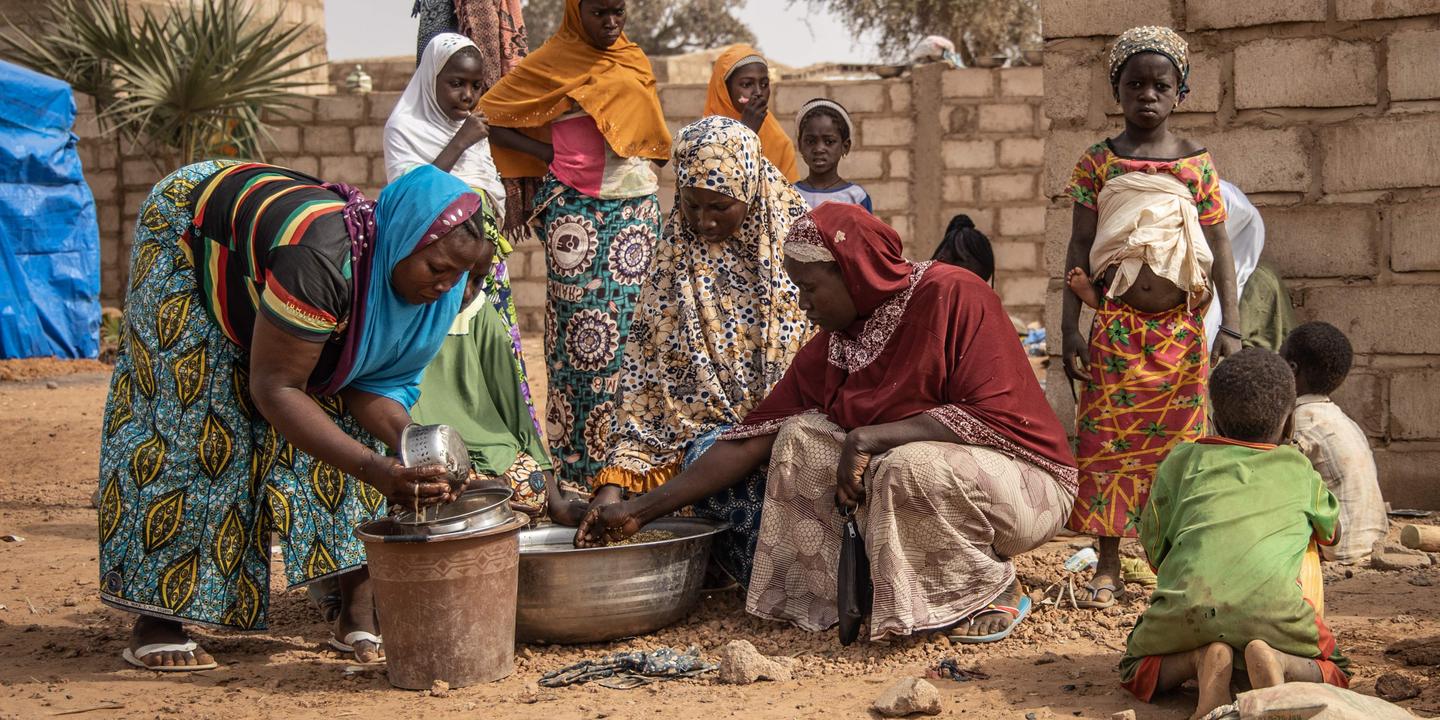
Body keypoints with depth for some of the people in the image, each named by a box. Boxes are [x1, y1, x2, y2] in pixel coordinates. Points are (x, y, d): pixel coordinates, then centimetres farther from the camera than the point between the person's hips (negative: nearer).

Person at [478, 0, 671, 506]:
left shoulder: (634, 61, 16)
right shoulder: (552, 64, 0)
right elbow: (494, 120, 0)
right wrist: (553, 155, -3)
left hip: (637, 210, 5)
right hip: (576, 211, -5)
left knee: (628, 333, 1)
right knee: (581, 337, -7)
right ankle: (569, 474, -2)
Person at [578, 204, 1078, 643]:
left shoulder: (952, 296, -18)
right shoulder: (828, 349, 0)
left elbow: (996, 417, -25)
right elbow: (752, 440, -2)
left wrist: (870, 436, -27)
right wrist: (641, 510, -7)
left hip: (1021, 480, -6)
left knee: (912, 467, -34)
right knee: (801, 440, -8)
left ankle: (997, 589, -9)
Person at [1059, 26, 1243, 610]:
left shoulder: (1197, 164, 5)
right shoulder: (1098, 162, 3)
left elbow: (1219, 248, 5)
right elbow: (1080, 246, 3)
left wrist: (1230, 327, -2)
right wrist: (1069, 328, -3)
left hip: (1181, 327, 1)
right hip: (1115, 326, 0)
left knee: (1177, 442, 3)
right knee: (1107, 440, 0)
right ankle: (1107, 567, 10)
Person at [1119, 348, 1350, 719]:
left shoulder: (1181, 460, 25)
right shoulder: (1299, 469, 26)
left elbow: (1154, 551, 28)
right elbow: (1333, 531, 46)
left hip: (1188, 601, 0)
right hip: (1269, 602, 0)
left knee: (1136, 673, 25)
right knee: (1334, 672, 24)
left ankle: (1201, 660, -6)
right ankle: (1274, 661, -9)